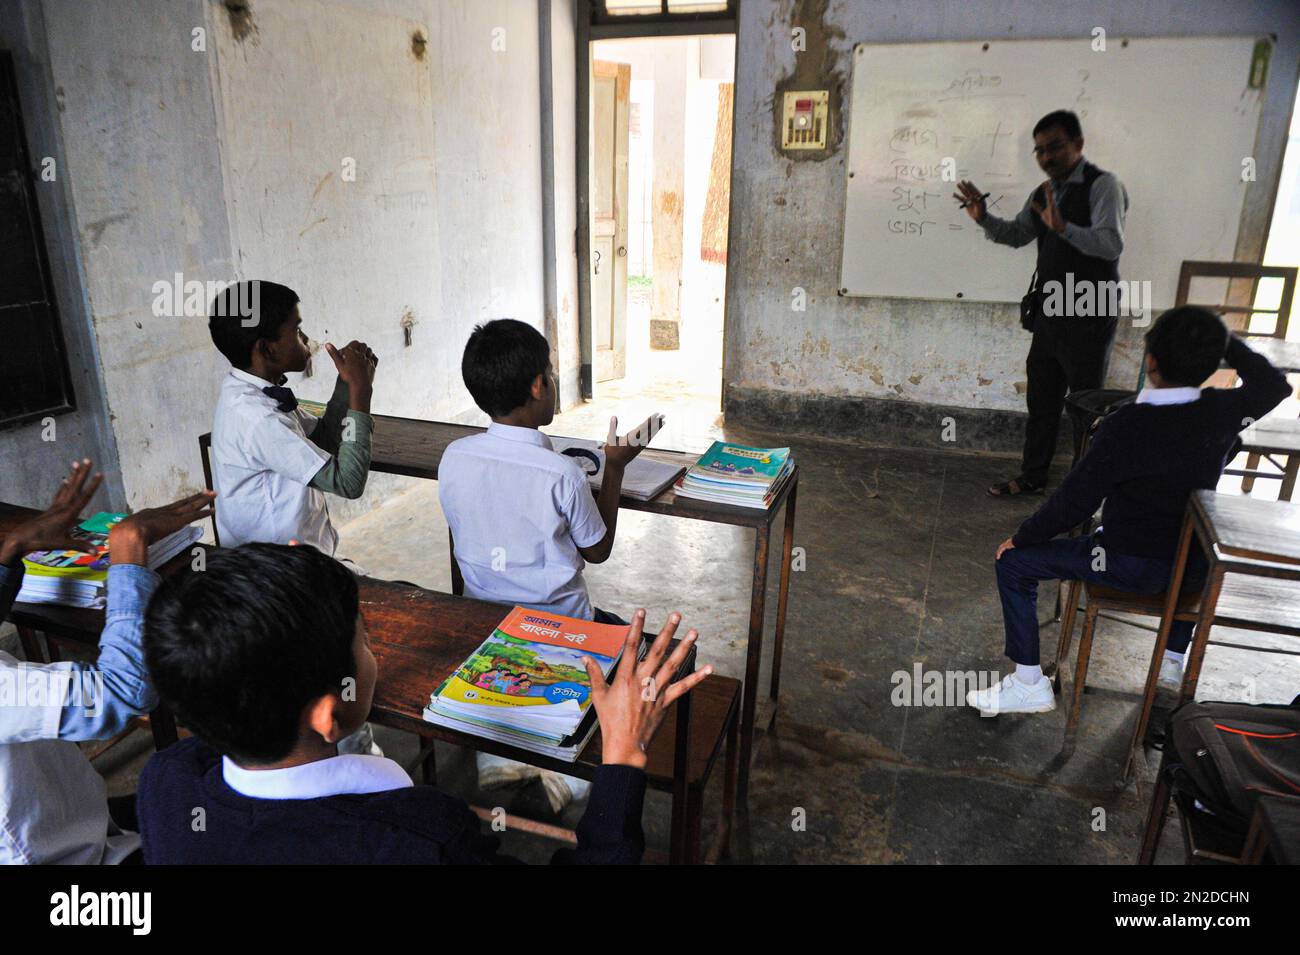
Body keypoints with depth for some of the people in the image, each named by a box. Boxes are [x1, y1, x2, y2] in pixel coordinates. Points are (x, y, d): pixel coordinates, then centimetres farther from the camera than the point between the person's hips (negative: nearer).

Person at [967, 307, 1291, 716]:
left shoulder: (1125, 427, -25)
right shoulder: (1223, 413, -9)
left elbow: (1073, 502, -20)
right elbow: (1275, 385, 14)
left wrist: (1021, 538, -7)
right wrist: (1226, 340, 14)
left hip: (1132, 567, -6)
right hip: (1193, 566, 6)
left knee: (1014, 563, 2)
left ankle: (1029, 686, 6)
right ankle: (1174, 662, 47)